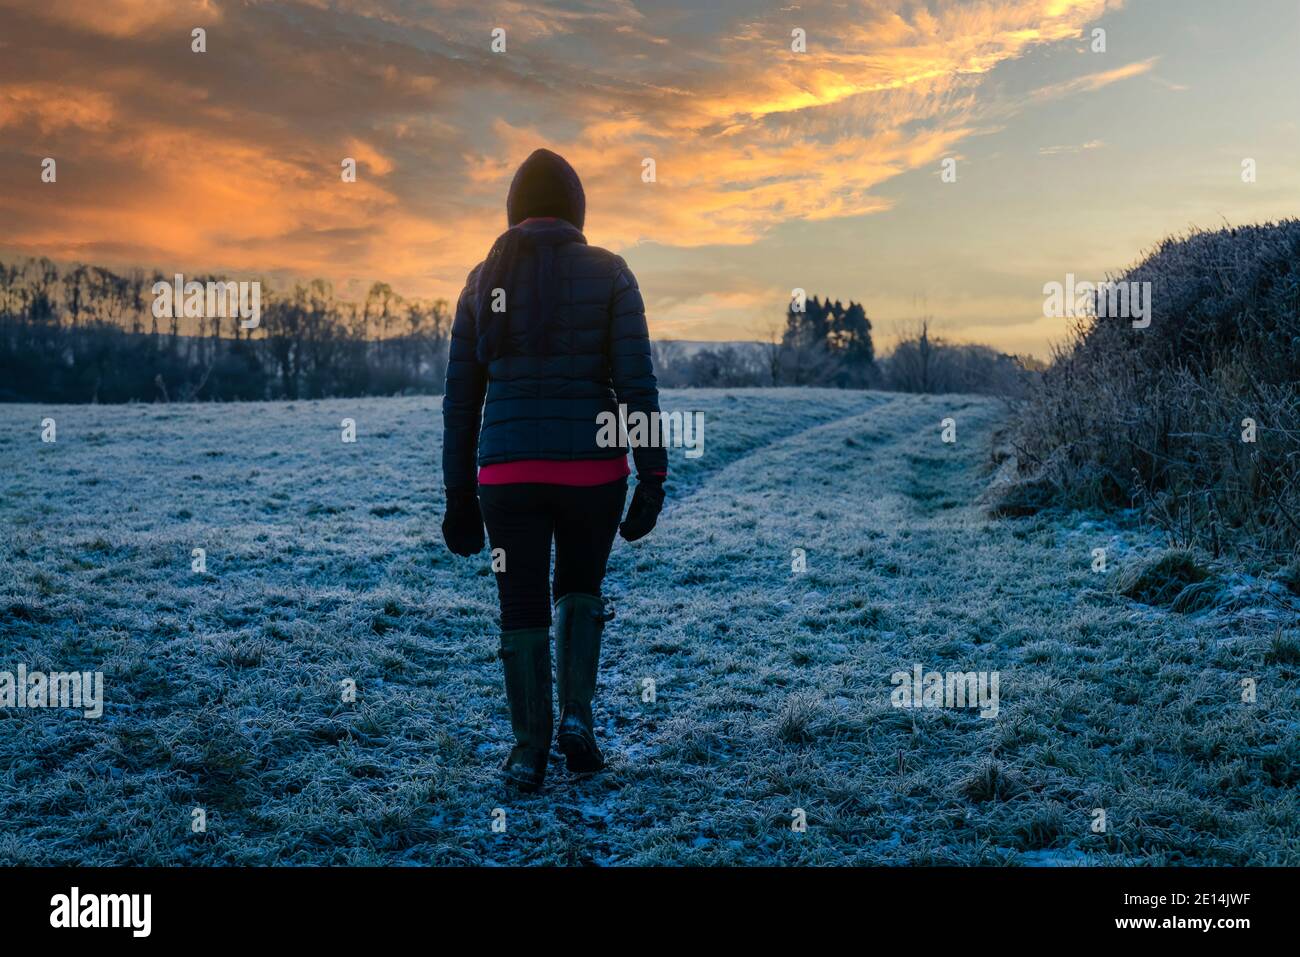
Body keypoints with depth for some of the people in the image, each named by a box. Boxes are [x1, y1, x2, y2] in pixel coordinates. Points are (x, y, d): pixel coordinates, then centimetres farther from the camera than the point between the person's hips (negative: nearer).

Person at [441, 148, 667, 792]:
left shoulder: (483, 279, 6)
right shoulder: (608, 273, 0)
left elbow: (460, 397, 6)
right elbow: (636, 382, -7)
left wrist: (459, 495, 11)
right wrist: (653, 478, -3)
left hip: (507, 468, 1)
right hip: (592, 466, -1)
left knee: (522, 610, 14)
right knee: (579, 589, 23)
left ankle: (529, 752, 14)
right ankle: (577, 717, 8)